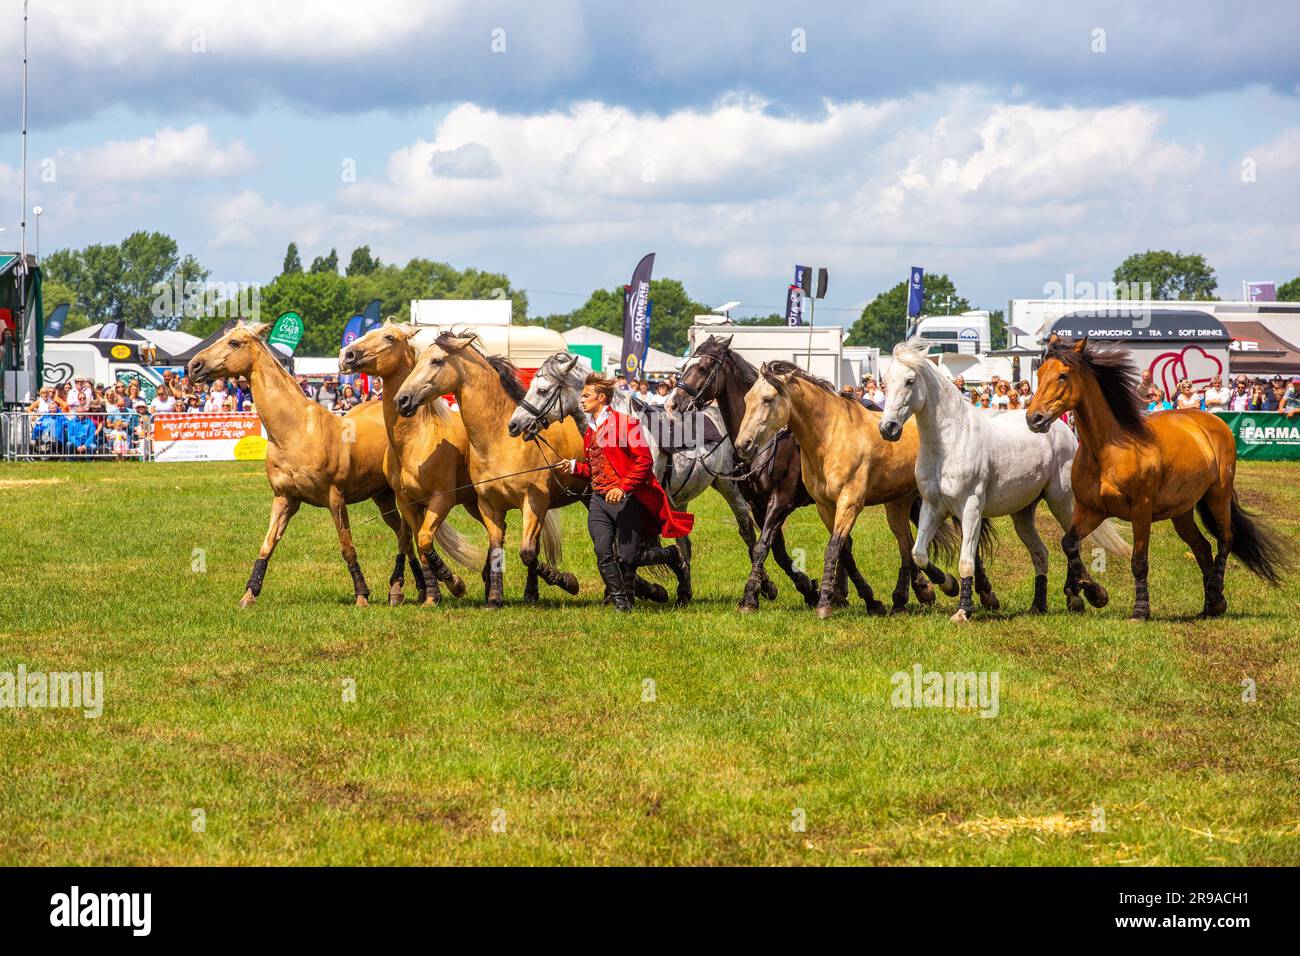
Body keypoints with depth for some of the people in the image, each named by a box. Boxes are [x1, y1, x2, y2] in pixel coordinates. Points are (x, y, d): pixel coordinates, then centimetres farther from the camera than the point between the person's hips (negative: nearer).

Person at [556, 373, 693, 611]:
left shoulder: (624, 422, -9)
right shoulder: (590, 430, 16)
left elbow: (644, 461, -14)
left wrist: (623, 487, -24)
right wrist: (573, 466, 7)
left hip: (624, 498, -7)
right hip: (599, 500, 7)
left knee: (629, 557, -7)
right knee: (603, 553, -8)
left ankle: (674, 557, 19)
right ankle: (619, 600, 4)